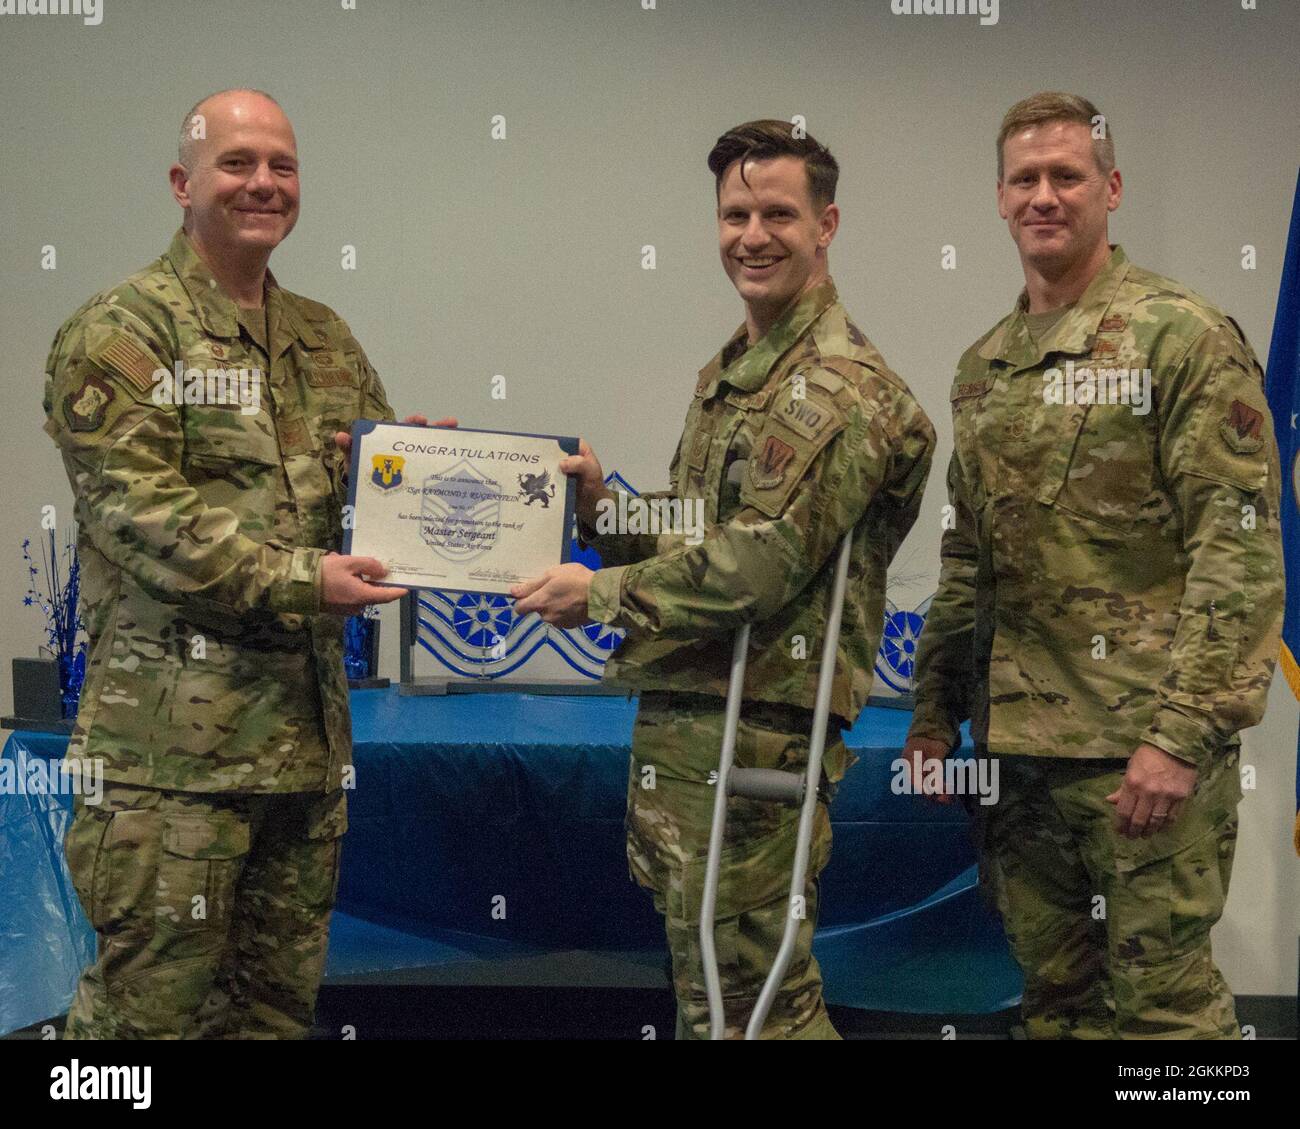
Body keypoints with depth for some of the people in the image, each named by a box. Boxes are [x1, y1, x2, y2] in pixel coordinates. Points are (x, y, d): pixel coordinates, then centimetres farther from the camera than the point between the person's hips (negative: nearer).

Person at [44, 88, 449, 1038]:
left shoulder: (326, 339, 18)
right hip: (172, 736, -7)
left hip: (308, 727, 7)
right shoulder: (121, 333, -4)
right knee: (151, 998, -4)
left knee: (280, 999, 13)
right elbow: (141, 512, -15)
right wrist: (296, 580, -22)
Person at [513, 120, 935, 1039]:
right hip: (676, 720, 10)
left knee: (747, 998, -5)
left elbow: (757, 563, -21)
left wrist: (599, 594, -10)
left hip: (751, 731, -10)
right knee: (707, 988, 17)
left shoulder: (839, 386, -13)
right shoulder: (729, 372, 19)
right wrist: (600, 501, 4)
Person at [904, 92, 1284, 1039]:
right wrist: (934, 711, 15)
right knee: (1054, 994, 13)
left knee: (1161, 998, -2)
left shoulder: (1184, 338, -7)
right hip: (1018, 740, 7)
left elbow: (1240, 551, -14)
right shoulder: (982, 367, 14)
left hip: (1144, 740, -7)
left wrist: (1185, 732, -20)